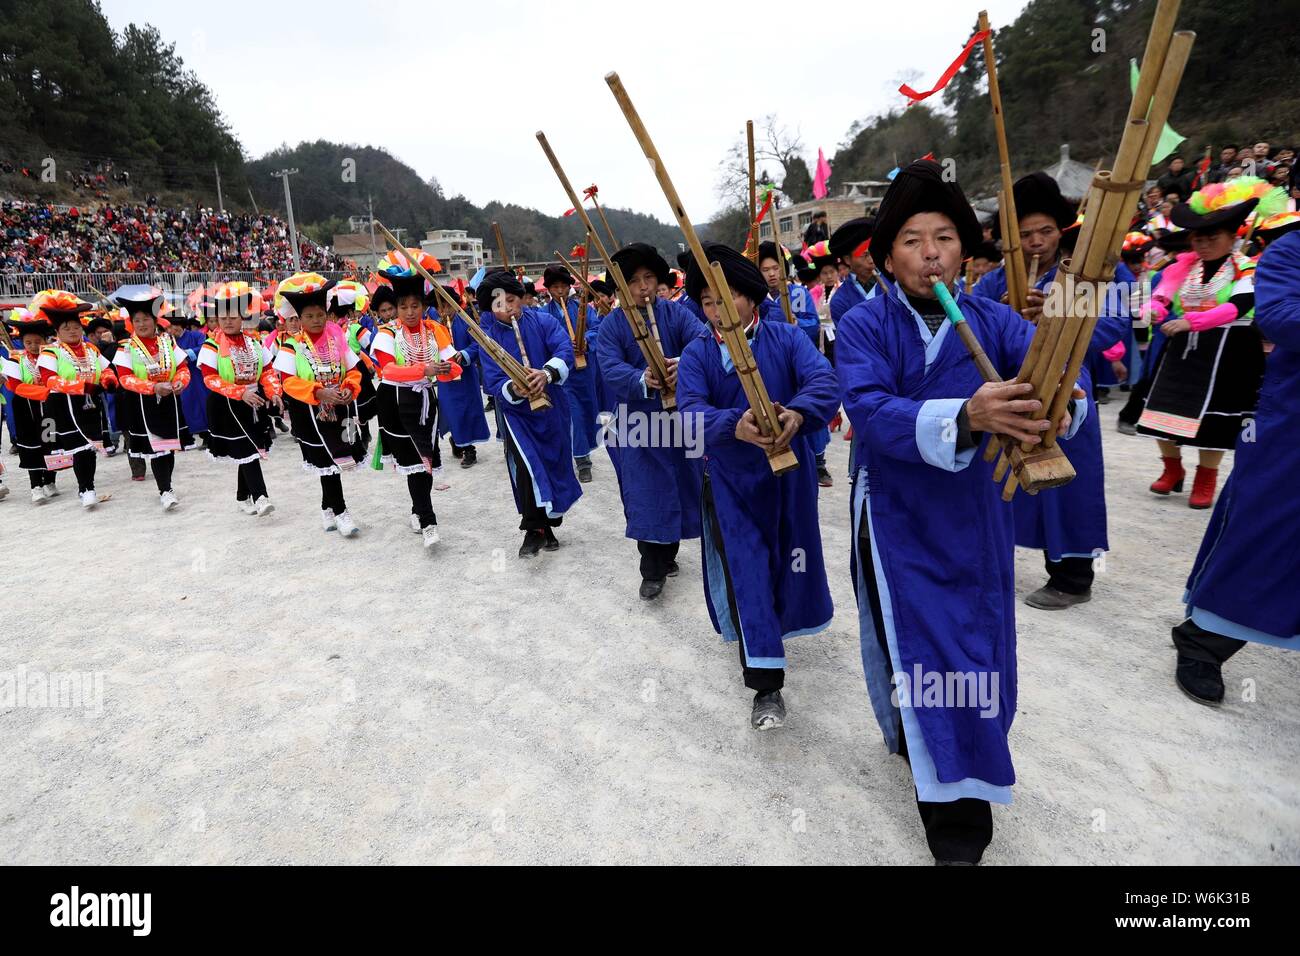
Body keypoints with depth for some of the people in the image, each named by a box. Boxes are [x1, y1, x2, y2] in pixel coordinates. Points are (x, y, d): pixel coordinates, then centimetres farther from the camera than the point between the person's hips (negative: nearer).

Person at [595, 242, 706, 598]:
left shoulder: (675, 313, 0)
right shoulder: (612, 324, -4)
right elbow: (611, 369, -18)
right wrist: (641, 380, -38)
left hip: (678, 415, 2)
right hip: (636, 421, -2)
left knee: (679, 485, 13)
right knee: (644, 493, -4)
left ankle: (668, 552, 35)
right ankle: (652, 571, 6)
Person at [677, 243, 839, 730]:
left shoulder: (786, 337, -7)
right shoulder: (696, 353, -7)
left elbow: (825, 382, -24)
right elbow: (691, 410, -24)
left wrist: (797, 413, -47)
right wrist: (736, 425, -45)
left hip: (789, 470, 1)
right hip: (729, 478, -1)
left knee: (787, 558, 19)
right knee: (745, 571, -5)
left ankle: (783, 619, 53)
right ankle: (766, 684, 4)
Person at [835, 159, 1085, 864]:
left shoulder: (994, 321, -1)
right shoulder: (864, 326, -10)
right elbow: (869, 410, -27)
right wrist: (965, 417, -43)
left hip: (976, 510, 3)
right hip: (896, 511, -3)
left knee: (978, 643, 15)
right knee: (916, 647, 4)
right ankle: (953, 803, 29)